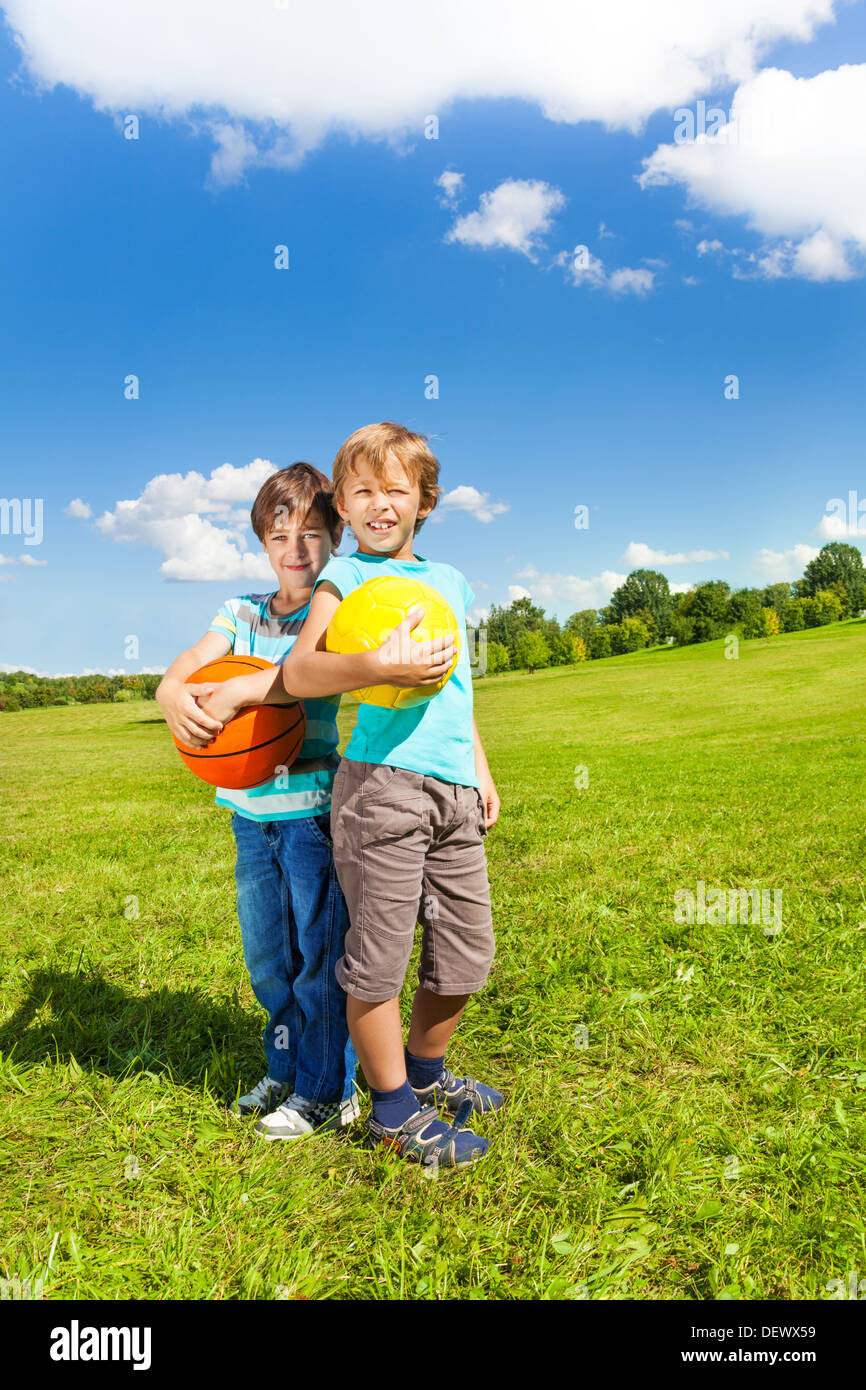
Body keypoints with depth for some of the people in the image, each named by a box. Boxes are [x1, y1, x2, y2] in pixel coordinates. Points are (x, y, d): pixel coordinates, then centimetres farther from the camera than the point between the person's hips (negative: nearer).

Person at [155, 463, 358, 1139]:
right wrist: (174, 695, -24)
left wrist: (234, 692, -31)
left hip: (313, 807, -5)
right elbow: (181, 668, -2)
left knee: (319, 952, 4)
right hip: (252, 809, 6)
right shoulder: (242, 613, 10)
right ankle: (285, 1071, 38)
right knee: (267, 954, 17)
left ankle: (328, 1091, 22)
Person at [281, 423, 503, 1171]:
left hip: (454, 790, 6)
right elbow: (298, 671, -14)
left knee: (467, 953, 14)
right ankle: (393, 1109, 23)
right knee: (379, 956, 2)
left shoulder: (451, 581, 19)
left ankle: (425, 1072, 38)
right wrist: (378, 666, -31)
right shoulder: (346, 575, 1)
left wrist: (480, 770, 24)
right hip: (382, 784, -6)